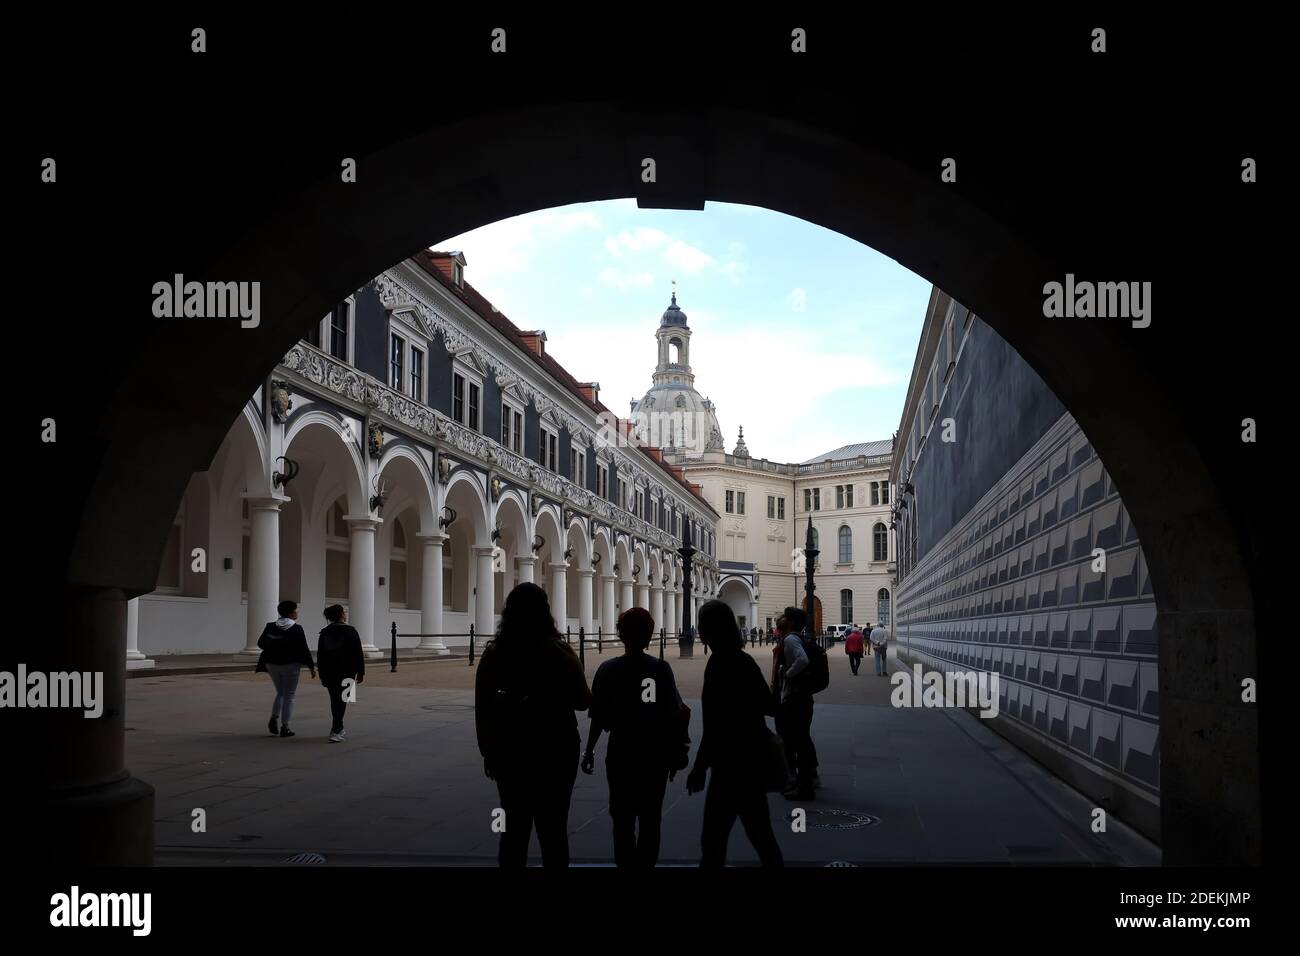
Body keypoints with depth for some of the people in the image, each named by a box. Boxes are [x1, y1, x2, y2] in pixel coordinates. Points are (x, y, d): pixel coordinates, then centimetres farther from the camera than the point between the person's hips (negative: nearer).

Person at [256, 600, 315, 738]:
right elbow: (303, 649, -13)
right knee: (288, 696, 5)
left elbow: (260, 643, 7)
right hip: (290, 665, -5)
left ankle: (273, 719, 3)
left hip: (272, 664, 5)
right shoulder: (296, 629, -13)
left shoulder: (270, 627, 0)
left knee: (280, 693, 21)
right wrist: (312, 666, -5)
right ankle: (285, 727, 3)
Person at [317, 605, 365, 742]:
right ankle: (335, 731, -14)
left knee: (335, 700, 16)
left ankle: (339, 729, 26)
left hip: (329, 672, 5)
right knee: (341, 700, -5)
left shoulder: (324, 633, 8)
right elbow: (358, 653, -9)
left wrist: (322, 674, 16)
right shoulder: (350, 631, -6)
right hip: (346, 672, -5)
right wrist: (360, 672, -3)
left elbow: (320, 655, 11)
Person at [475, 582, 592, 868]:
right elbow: (582, 702, -4)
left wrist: (487, 751, 9)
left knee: (514, 828, 12)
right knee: (553, 830, 6)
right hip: (556, 750, -2)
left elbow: (482, 707, -1)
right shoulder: (560, 652, -10)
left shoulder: (494, 653, -4)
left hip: (510, 751, 2)